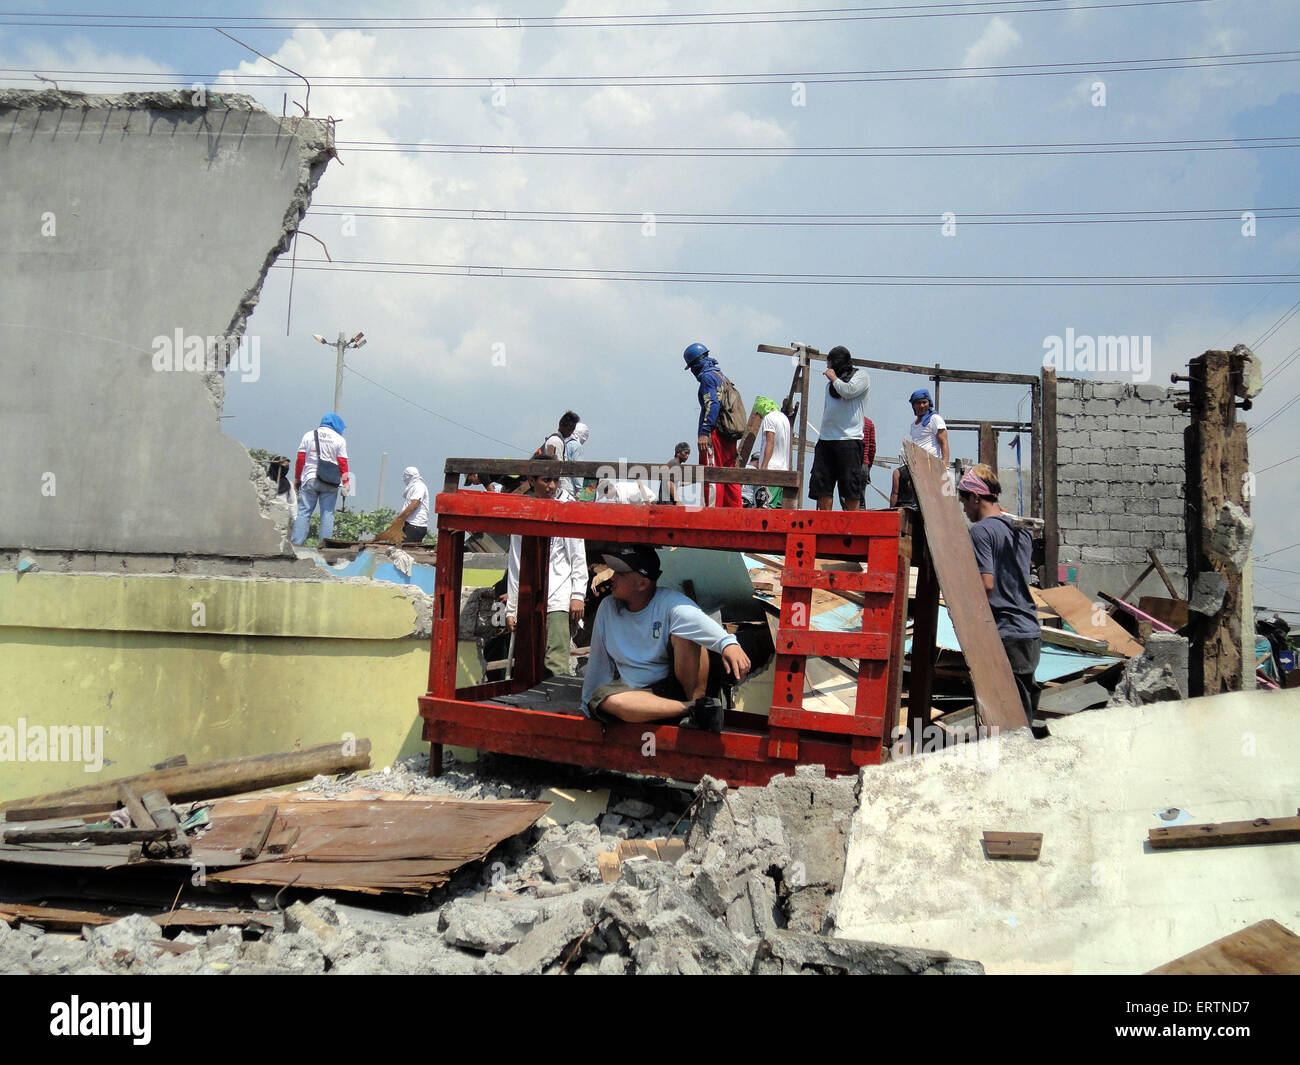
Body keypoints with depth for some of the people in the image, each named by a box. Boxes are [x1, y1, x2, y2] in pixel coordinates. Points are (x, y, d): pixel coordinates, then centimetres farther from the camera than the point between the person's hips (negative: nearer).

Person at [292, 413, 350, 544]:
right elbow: (343, 463, 0)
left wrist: (297, 479, 12)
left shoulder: (309, 436, 9)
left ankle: (296, 542, -4)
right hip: (330, 483, -1)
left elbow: (300, 459, 6)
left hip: (309, 479, 1)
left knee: (303, 512, 1)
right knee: (327, 513, 2)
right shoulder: (340, 439, 4)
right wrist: (346, 482, 5)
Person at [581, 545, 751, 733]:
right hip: (634, 693, 4)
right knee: (604, 698, -33)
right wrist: (587, 707, 18)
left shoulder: (669, 603, -12)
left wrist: (728, 643, -56)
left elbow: (699, 621, -35)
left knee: (684, 635, -28)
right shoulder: (607, 608, 3)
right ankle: (694, 708, -30)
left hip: (678, 688, -3)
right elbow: (597, 662, 13)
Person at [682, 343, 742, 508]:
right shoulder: (721, 376, 24)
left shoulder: (707, 376, -4)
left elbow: (712, 404, -17)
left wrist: (703, 432, -22)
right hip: (729, 435, 9)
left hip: (715, 433, -9)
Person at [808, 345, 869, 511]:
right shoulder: (831, 381, 23)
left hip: (849, 439, -7)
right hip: (825, 440, 7)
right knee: (821, 485, 2)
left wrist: (834, 378, 0)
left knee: (850, 486, -6)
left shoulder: (861, 375, 4)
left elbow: (848, 391, -16)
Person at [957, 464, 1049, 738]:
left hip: (1002, 636, -8)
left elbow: (986, 585, -20)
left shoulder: (981, 531, -12)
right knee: (1026, 717, 16)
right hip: (1031, 633, 8)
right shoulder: (1021, 530, 13)